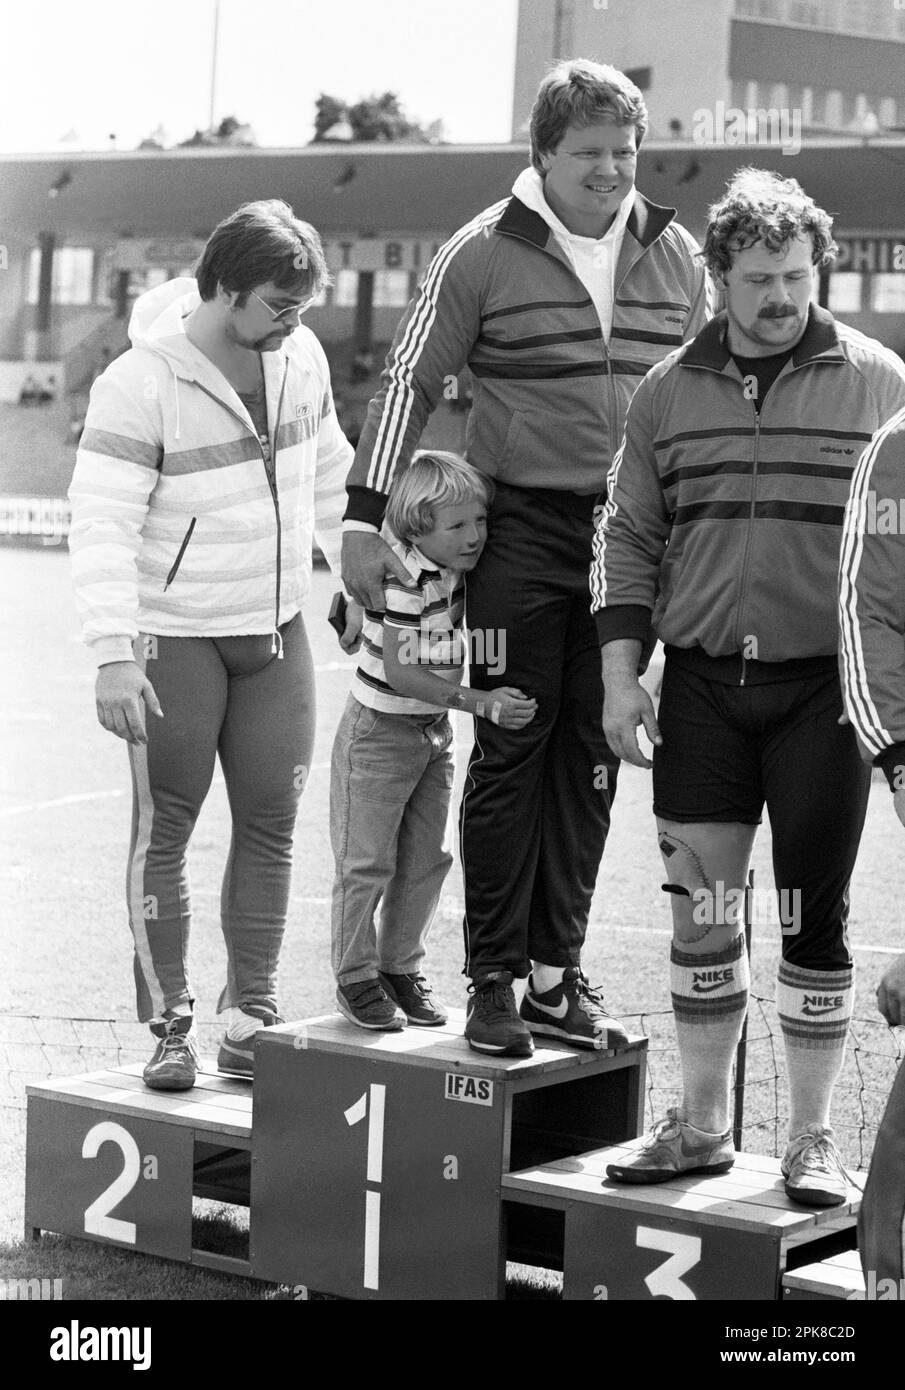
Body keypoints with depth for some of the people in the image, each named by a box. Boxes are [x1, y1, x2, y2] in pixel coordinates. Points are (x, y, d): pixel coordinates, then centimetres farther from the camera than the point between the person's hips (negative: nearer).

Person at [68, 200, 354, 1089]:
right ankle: (169, 1025, 6)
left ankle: (251, 1017, 14)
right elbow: (101, 524, -20)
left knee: (271, 824, 5)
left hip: (276, 629, 5)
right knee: (164, 830, -1)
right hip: (175, 637, -5)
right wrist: (114, 655, -26)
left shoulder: (299, 357, 1)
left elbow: (329, 476, 19)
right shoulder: (141, 383, -17)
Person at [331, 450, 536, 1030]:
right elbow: (399, 672, -27)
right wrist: (482, 702, -30)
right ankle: (356, 976, 12)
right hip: (379, 730, -7)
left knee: (425, 859, 11)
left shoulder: (458, 568, -3)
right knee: (367, 861, 1)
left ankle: (401, 967, 23)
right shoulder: (406, 579, -25)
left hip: (434, 732, 7)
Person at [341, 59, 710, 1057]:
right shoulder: (485, 253, -4)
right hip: (522, 531, -4)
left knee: (592, 756, 7)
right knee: (512, 750, -1)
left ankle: (556, 974, 16)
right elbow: (410, 381, 0)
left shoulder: (674, 255, 9)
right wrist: (366, 517, -5)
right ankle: (492, 980, 7)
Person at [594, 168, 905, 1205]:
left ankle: (811, 1138, 14)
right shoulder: (668, 391, 8)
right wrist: (620, 674, 4)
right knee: (700, 911, 6)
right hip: (700, 682, 2)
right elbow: (627, 537, 12)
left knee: (813, 917, 2)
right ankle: (701, 1123, 20)